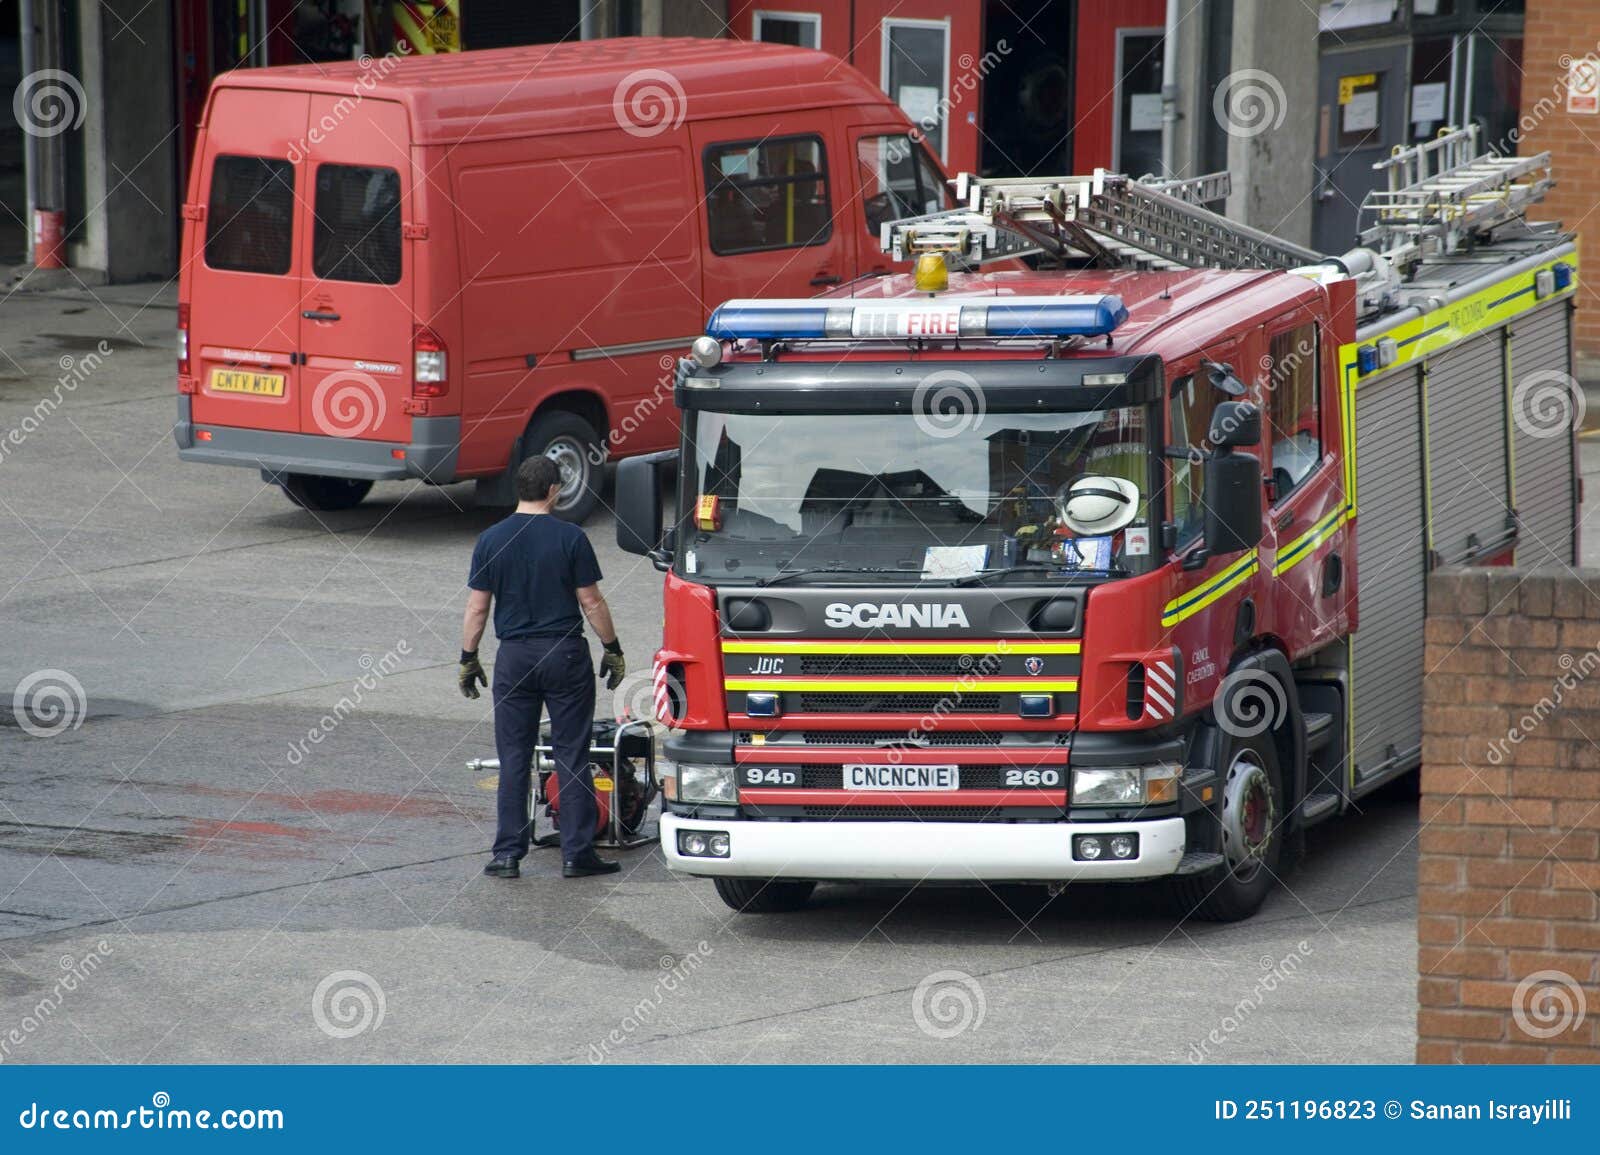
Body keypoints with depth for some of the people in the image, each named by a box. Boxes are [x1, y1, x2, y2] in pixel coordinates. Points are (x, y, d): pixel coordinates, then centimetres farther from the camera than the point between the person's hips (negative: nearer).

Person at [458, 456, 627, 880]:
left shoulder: (491, 540, 0)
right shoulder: (570, 538, -7)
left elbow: (477, 607, 1)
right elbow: (591, 602, -5)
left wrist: (468, 659, 10)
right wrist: (613, 650, 5)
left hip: (514, 656, 2)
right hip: (566, 654, -2)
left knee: (513, 760, 7)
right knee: (572, 756, 4)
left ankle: (508, 854, 5)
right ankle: (576, 853, 4)